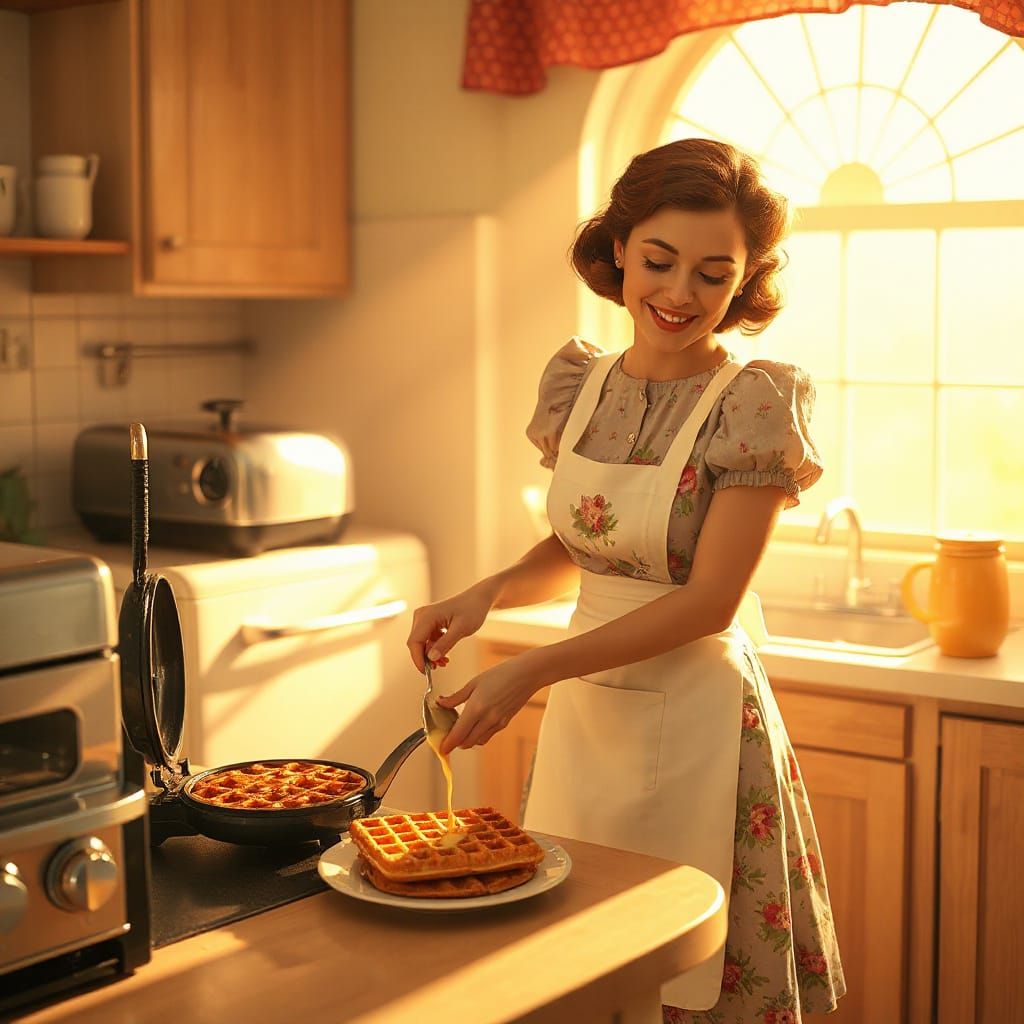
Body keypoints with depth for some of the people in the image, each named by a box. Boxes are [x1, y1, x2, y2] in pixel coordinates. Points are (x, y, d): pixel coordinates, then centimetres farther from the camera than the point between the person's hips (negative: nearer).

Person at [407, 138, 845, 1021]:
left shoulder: (754, 405, -14)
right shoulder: (579, 382, 2)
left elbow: (710, 600, -17)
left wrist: (532, 671, -20)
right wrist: (487, 594, -7)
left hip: (695, 724, -5)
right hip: (583, 716, 5)